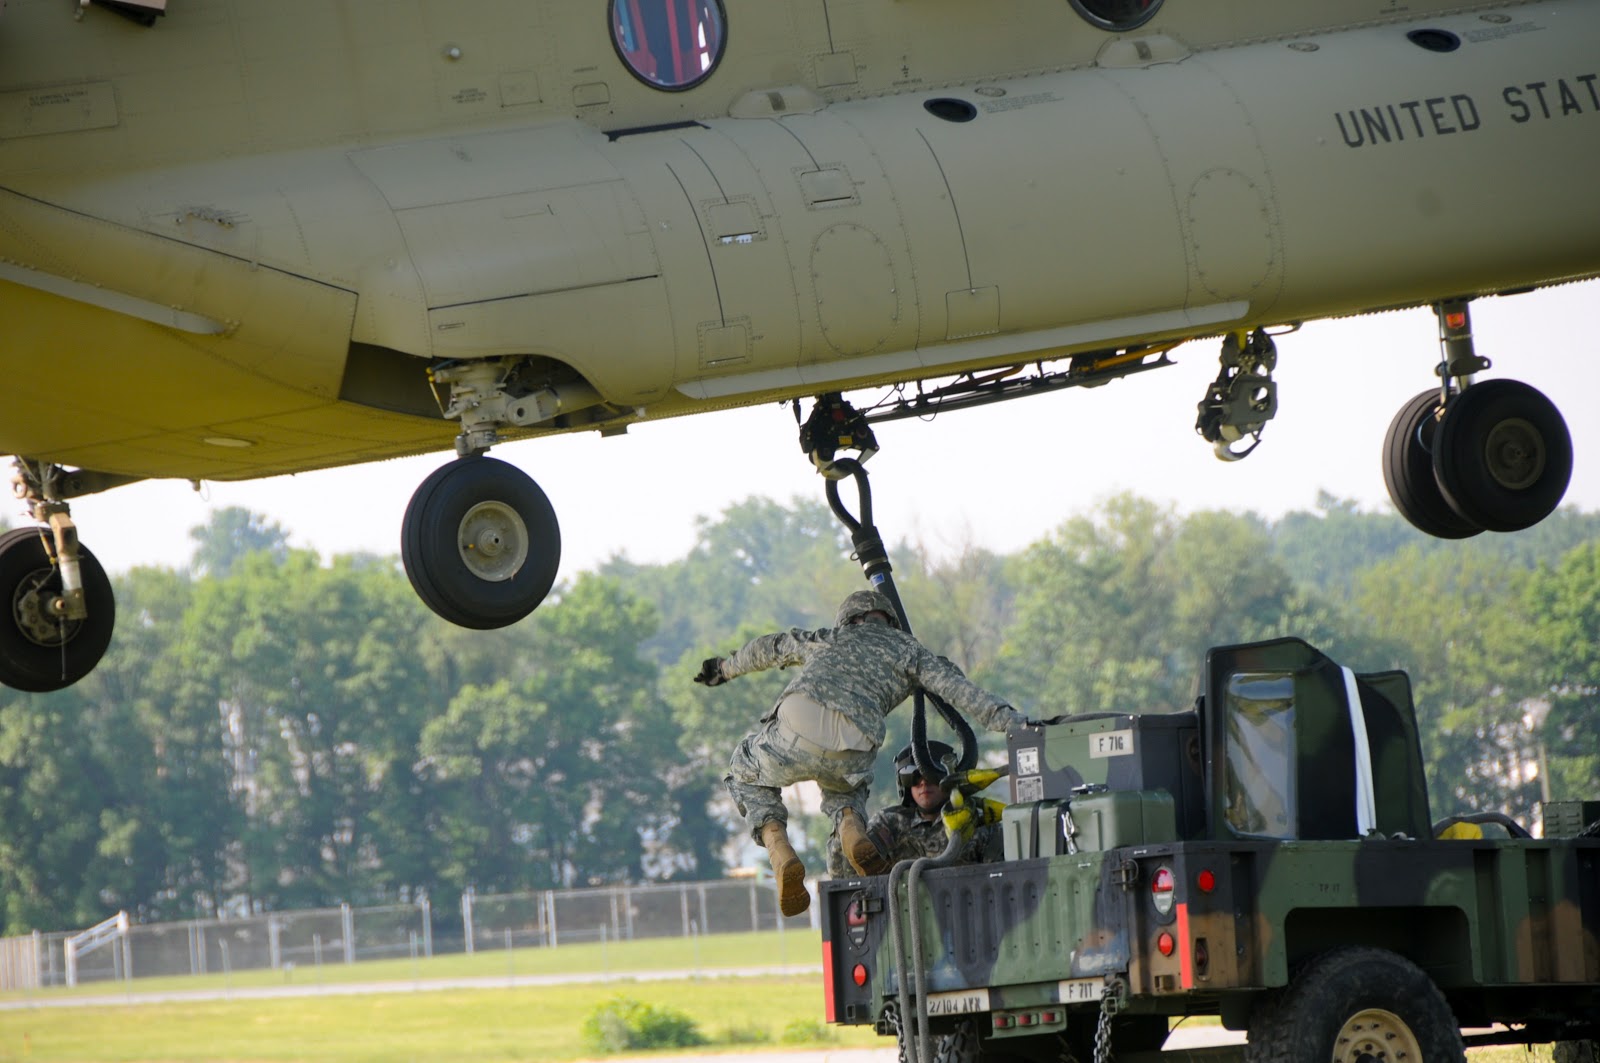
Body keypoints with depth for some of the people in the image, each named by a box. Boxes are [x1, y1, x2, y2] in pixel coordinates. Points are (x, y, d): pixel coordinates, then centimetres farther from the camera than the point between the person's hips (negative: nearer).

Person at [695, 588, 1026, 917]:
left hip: (798, 728, 0)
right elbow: (957, 687, 13)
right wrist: (1008, 718, 8)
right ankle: (851, 828, 1)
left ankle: (780, 850, 3)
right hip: (852, 751, 0)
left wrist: (726, 667, 66)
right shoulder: (909, 649, 27)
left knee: (747, 775, 29)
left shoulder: (832, 638, 34)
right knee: (844, 786, 37)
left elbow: (768, 648, 49)